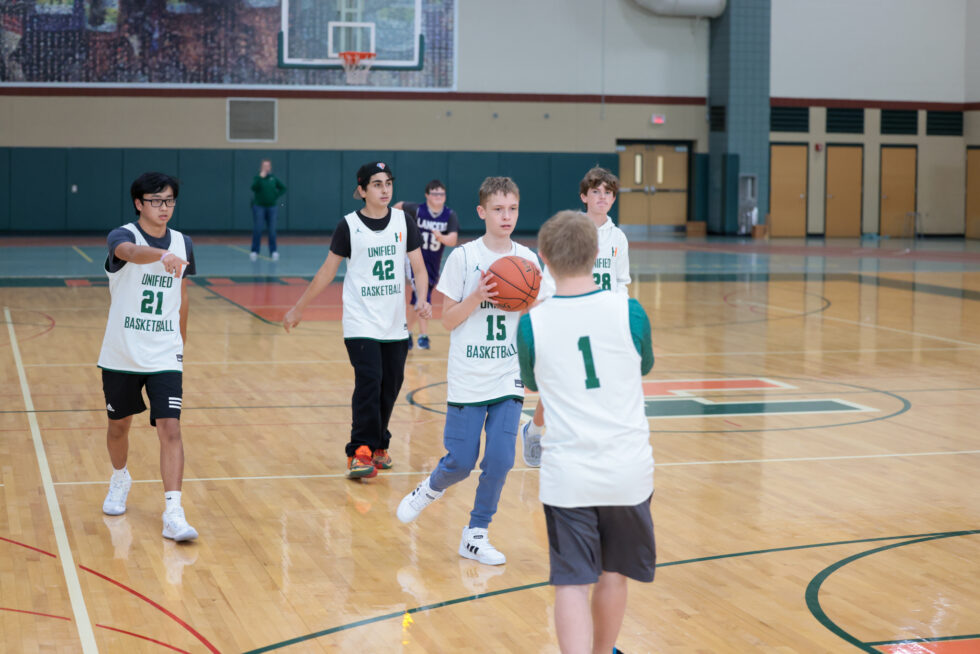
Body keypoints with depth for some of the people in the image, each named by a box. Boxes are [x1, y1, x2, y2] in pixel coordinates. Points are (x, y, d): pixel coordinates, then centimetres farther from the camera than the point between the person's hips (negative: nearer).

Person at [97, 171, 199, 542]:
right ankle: (120, 480, 46)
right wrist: (162, 255, -59)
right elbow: (131, 252, -39)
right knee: (119, 425, 17)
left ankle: (173, 514, -16)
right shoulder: (122, 236, -11)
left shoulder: (183, 244, 3)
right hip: (121, 355, -1)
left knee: (170, 430, -12)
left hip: (164, 358, 1)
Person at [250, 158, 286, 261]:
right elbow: (254, 187, -19)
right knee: (257, 229, -2)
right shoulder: (257, 177, -1)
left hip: (272, 206, 2)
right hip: (259, 206, -2)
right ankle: (255, 251, 2)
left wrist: (276, 196, 0)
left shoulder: (274, 178, 5)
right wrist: (260, 177, -24)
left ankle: (273, 251, 9)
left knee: (272, 230, 3)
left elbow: (283, 188, 12)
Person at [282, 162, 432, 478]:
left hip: (396, 324, 3)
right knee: (368, 383, -15)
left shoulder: (404, 222, 4)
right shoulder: (349, 226, -4)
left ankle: (378, 445, 25)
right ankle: (360, 452, -10)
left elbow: (418, 267, 4)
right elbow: (327, 271, 4)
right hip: (361, 322, -3)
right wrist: (299, 308, 7)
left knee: (391, 386, 7)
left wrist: (422, 299, -15)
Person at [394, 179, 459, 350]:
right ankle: (423, 336, -18)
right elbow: (400, 206, 8)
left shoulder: (450, 216, -11)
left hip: (433, 264, 3)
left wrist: (441, 237, -43)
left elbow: (453, 240, -24)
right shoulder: (417, 210, -12)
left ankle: (408, 333, 32)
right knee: (422, 296, -19)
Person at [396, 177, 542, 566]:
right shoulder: (464, 257, -6)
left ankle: (475, 536, 12)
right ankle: (431, 489, 35)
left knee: (500, 459, -5)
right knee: (461, 462, 0)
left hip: (509, 378, 3)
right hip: (468, 378, -2)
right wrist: (477, 297, -21)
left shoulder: (527, 260, 3)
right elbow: (448, 320, -5)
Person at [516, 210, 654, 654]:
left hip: (567, 474, -1)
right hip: (628, 470, 2)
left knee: (571, 585, 2)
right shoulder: (629, 311, -5)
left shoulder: (533, 324, -6)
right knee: (613, 576, 20)